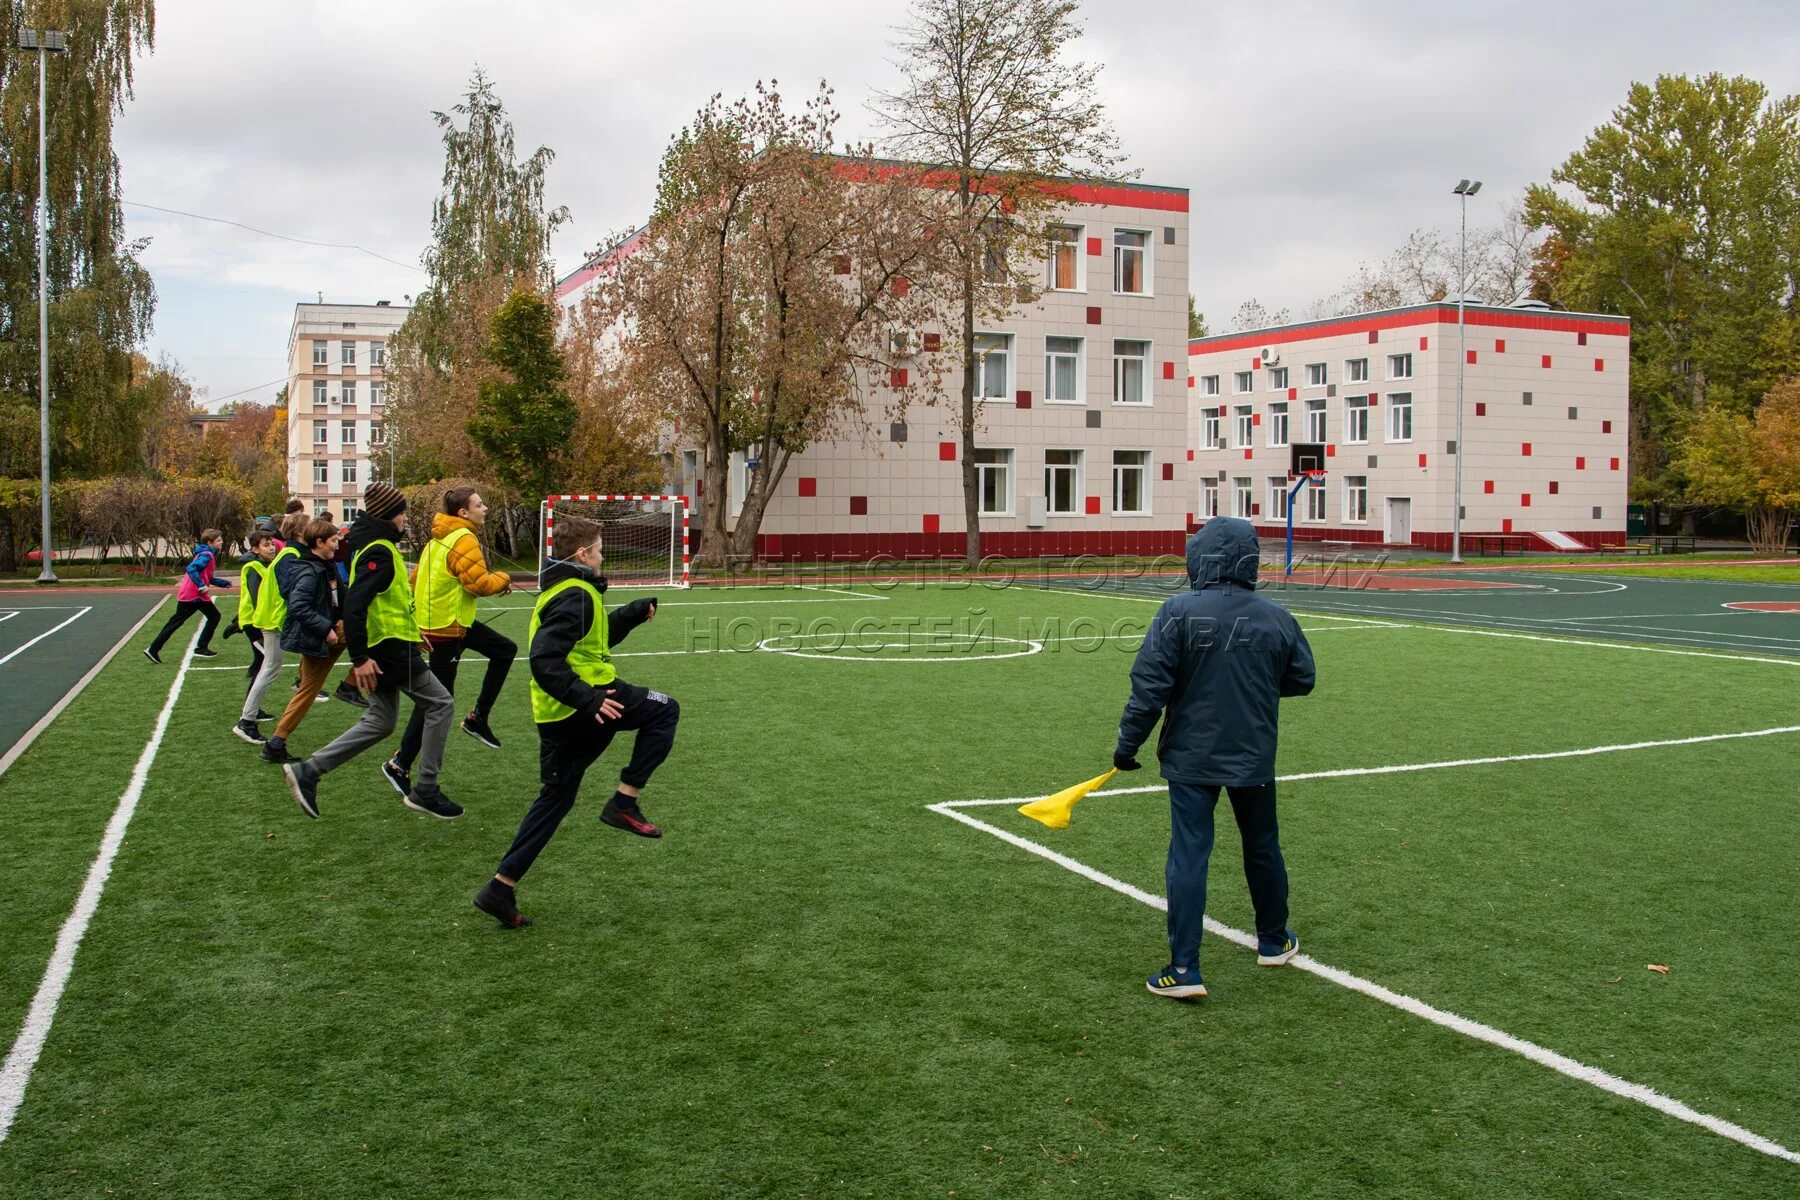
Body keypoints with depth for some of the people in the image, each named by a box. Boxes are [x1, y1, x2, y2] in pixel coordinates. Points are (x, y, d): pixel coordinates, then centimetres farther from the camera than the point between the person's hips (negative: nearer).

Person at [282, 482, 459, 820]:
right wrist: (360, 658, -27)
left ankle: (308, 771, 13)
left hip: (383, 650, 10)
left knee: (378, 722, 15)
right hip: (392, 651, -10)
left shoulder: (373, 546, 13)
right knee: (441, 703, 0)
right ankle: (426, 791, 4)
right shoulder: (380, 551, -18)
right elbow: (354, 604, -27)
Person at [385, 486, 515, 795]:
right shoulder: (463, 540, -19)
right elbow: (480, 583, -23)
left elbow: (418, 578, 14)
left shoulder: (441, 538, 9)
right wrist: (504, 578, -5)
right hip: (446, 628, -10)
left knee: (506, 649, 15)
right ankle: (400, 766, 7)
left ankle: (478, 717, 17)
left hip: (455, 621, 10)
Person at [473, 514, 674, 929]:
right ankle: (624, 803, 1)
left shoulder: (562, 590, 18)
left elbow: (599, 633, 33)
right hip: (583, 705, -9)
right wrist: (587, 699, -30)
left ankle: (501, 888, 12)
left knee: (554, 799, 17)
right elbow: (545, 661, -25)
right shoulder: (576, 596, -15)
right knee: (665, 710, 9)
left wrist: (635, 612, 26)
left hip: (556, 715, 9)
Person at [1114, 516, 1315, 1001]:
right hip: (1254, 759, 3)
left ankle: (1184, 969, -4)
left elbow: (1150, 686, -15)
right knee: (1263, 849, 20)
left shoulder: (1179, 612, -14)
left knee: (1188, 856, -1)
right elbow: (1302, 680, 10)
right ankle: (1273, 941, 38)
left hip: (1190, 759, -3)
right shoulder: (1277, 618, -2)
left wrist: (1128, 744, -6)